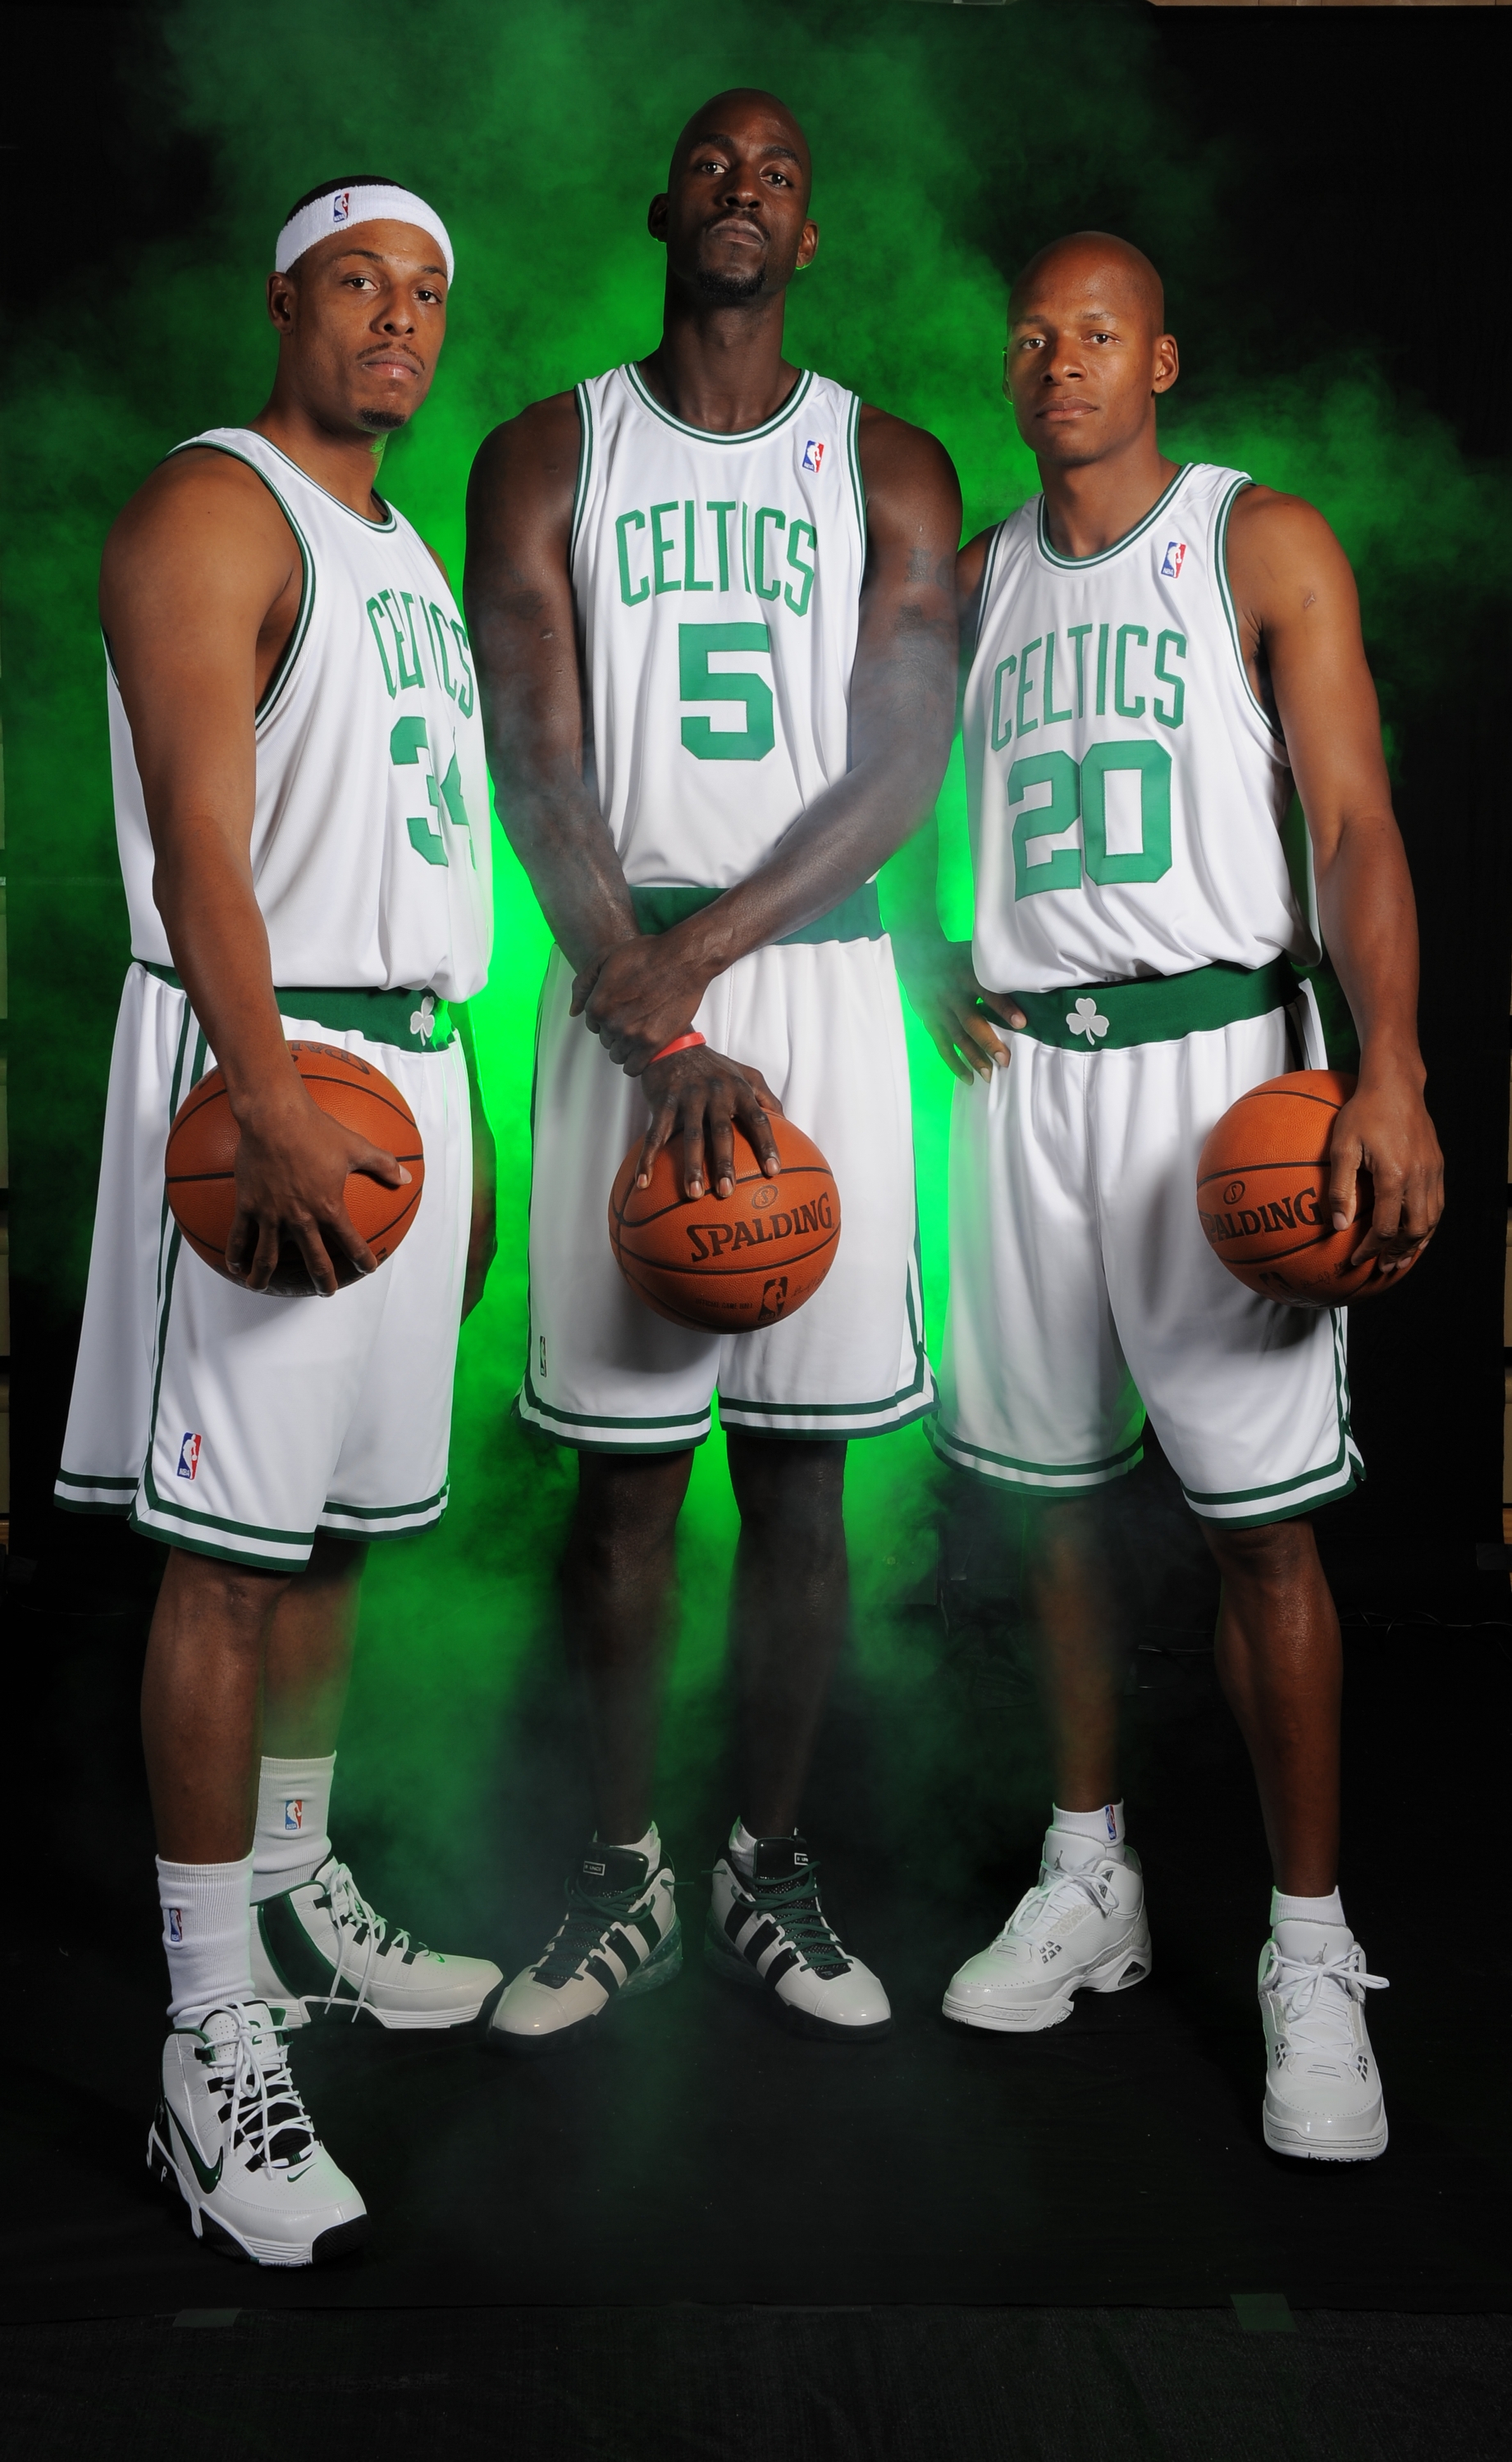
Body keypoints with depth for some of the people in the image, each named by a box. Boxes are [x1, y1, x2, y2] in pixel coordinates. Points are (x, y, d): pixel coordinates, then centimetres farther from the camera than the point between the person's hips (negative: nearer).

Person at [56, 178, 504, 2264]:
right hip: (265, 1069, -8)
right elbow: (202, 841, -17)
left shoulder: (407, 551, 23)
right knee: (229, 1549, -7)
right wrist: (277, 1114, -28)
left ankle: (295, 1893, 32)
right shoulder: (214, 511, -5)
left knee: (337, 1523, 15)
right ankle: (215, 2052, 0)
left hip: (407, 1070, 9)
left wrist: (465, 1116, 20)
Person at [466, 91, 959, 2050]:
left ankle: (771, 1872, 19)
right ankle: (623, 1880, 17)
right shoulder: (547, 455, 9)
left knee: (798, 1469, 4)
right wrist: (659, 1034, -14)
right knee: (624, 1467, 3)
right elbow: (535, 766, -2)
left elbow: (902, 767, -2)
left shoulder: (889, 471, 10)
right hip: (618, 995, 0)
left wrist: (704, 950, -15)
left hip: (820, 985, 1)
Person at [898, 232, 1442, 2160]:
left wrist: (1389, 1073, -19)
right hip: (1022, 1066, 4)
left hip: (1212, 1056, -4)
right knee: (1049, 1491, 8)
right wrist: (932, 980, 2)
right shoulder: (974, 578, 16)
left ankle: (1310, 1952, 7)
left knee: (1261, 1523, -6)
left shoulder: (1264, 543, 3)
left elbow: (1354, 824, -5)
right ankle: (1088, 1886, 24)